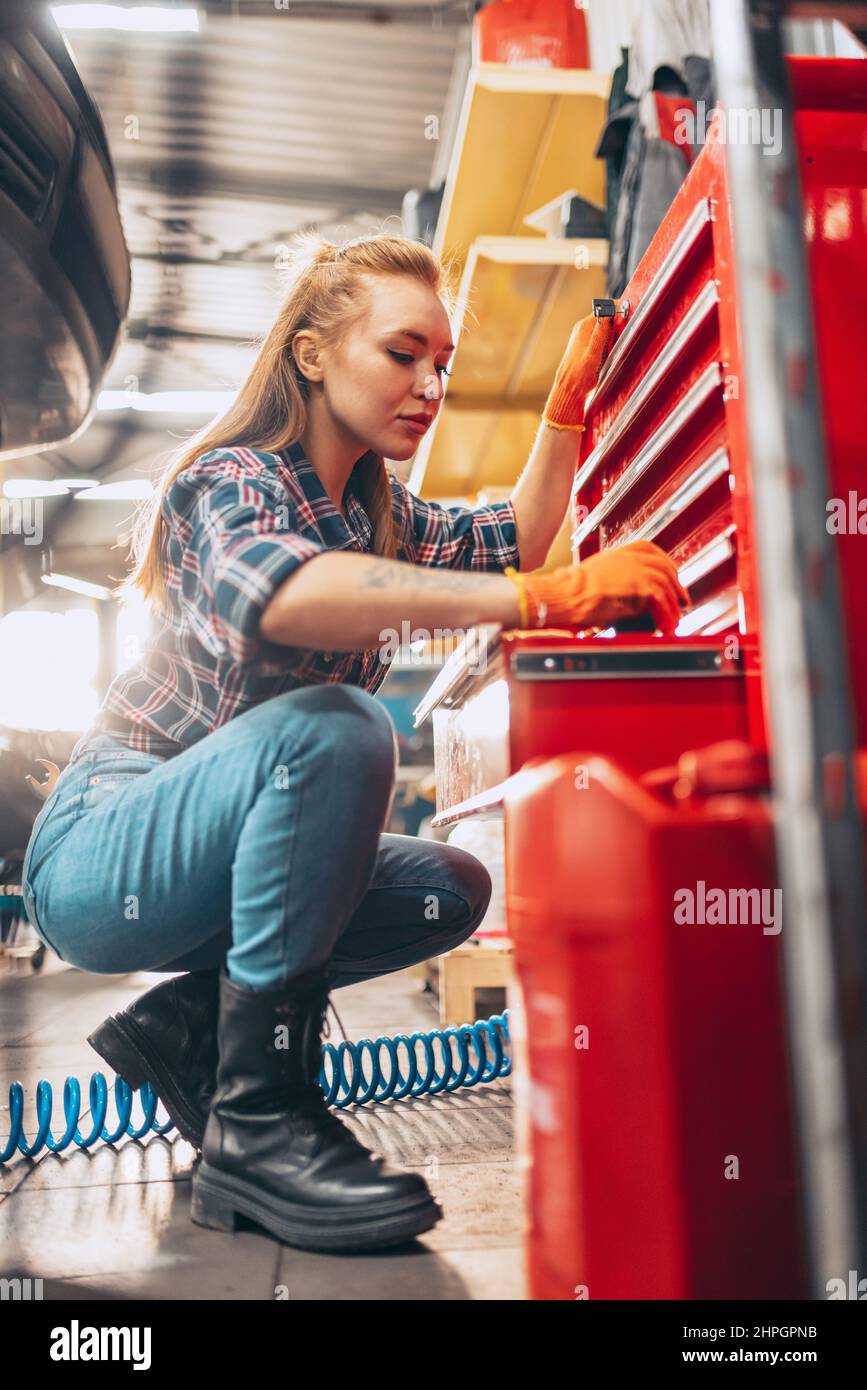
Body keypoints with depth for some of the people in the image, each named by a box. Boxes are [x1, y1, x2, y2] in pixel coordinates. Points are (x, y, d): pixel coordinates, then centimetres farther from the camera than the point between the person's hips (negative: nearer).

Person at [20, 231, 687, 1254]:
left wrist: (568, 401, 6)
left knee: (454, 890, 1)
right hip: (96, 852, -8)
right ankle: (257, 1123, -24)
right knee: (334, 729, -32)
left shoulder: (376, 511, 10)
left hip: (204, 857, 8)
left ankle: (185, 1026, 4)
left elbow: (510, 537, 17)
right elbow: (271, 591, -41)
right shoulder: (234, 477, -16)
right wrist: (546, 598, -47)